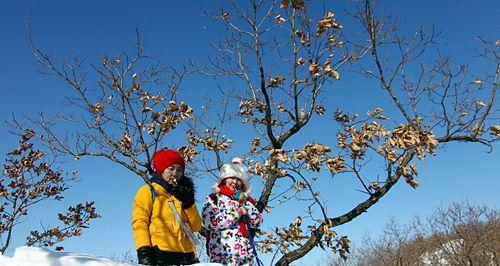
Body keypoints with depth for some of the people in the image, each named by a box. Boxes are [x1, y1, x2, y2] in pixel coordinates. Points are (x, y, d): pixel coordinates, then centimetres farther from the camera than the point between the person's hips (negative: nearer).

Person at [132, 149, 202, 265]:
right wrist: (143, 250, -15)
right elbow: (139, 222, -3)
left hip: (186, 254, 5)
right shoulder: (148, 191, 9)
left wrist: (189, 203, 2)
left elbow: (196, 226, 15)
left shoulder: (183, 193, 23)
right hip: (160, 254, -4)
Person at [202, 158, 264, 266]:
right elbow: (211, 221, -10)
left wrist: (244, 202, -2)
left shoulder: (245, 200, 19)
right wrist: (238, 212, -5)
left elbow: (257, 222, 8)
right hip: (223, 255, -4)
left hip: (246, 254, 5)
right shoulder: (214, 198, 6)